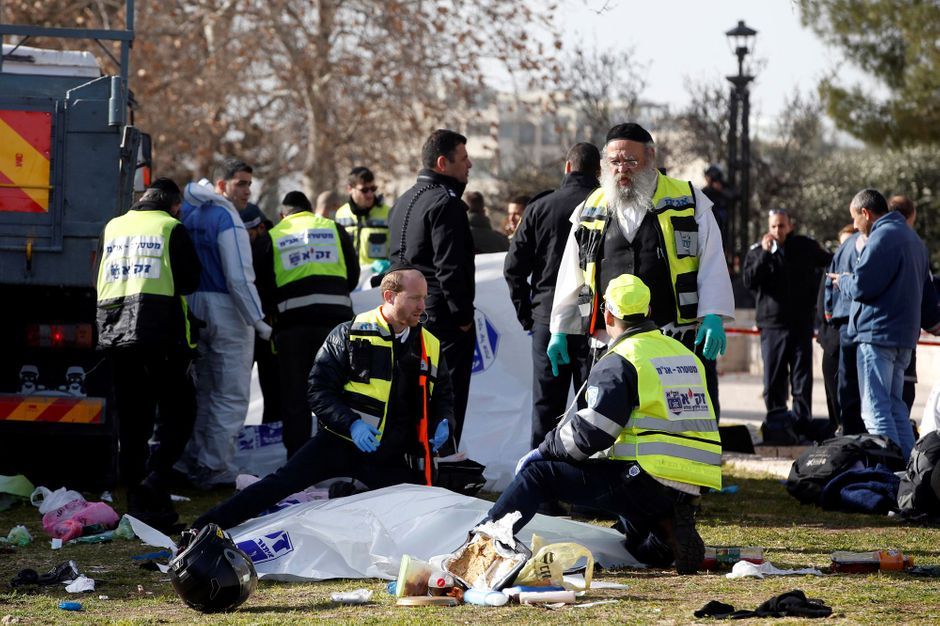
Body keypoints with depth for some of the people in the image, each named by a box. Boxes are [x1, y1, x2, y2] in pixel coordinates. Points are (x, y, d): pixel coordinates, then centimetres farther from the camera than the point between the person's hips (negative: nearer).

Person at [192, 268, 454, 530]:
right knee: (283, 482, -17)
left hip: (394, 459, 4)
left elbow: (443, 395, 21)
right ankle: (204, 528, -14)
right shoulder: (350, 335, -6)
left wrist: (442, 422, -2)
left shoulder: (430, 347, 6)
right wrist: (351, 424, -23)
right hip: (342, 443, -4)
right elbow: (319, 392, -7)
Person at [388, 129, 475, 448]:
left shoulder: (404, 202, 17)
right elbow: (449, 267, -21)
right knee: (448, 399, -6)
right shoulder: (445, 203, -14)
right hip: (443, 315, -9)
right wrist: (463, 316, -16)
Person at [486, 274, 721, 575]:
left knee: (539, 471, -4)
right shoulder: (686, 355, 17)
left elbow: (589, 433, -14)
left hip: (649, 482, -8)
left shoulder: (618, 363, -8)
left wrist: (543, 451, 2)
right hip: (690, 490, 8)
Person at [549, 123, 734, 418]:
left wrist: (713, 317, -12)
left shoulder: (689, 202, 5)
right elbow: (571, 278, 19)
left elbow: (712, 265, 1)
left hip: (683, 338, -2)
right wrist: (560, 332, 15)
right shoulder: (590, 211, 14)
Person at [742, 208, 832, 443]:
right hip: (772, 324, 0)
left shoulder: (806, 247, 6)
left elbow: (830, 261, 23)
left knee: (802, 376, -2)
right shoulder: (757, 251, 4)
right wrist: (764, 254, -17)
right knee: (774, 377, 1)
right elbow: (749, 281, -9)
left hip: (802, 324, 0)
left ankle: (802, 420, 0)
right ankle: (775, 421, 6)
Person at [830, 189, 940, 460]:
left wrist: (843, 281, 3)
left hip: (877, 335, -10)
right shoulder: (912, 238, 18)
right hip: (905, 335, 10)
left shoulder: (883, 237, -13)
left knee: (875, 409, -9)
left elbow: (861, 286, -18)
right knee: (895, 406, 15)